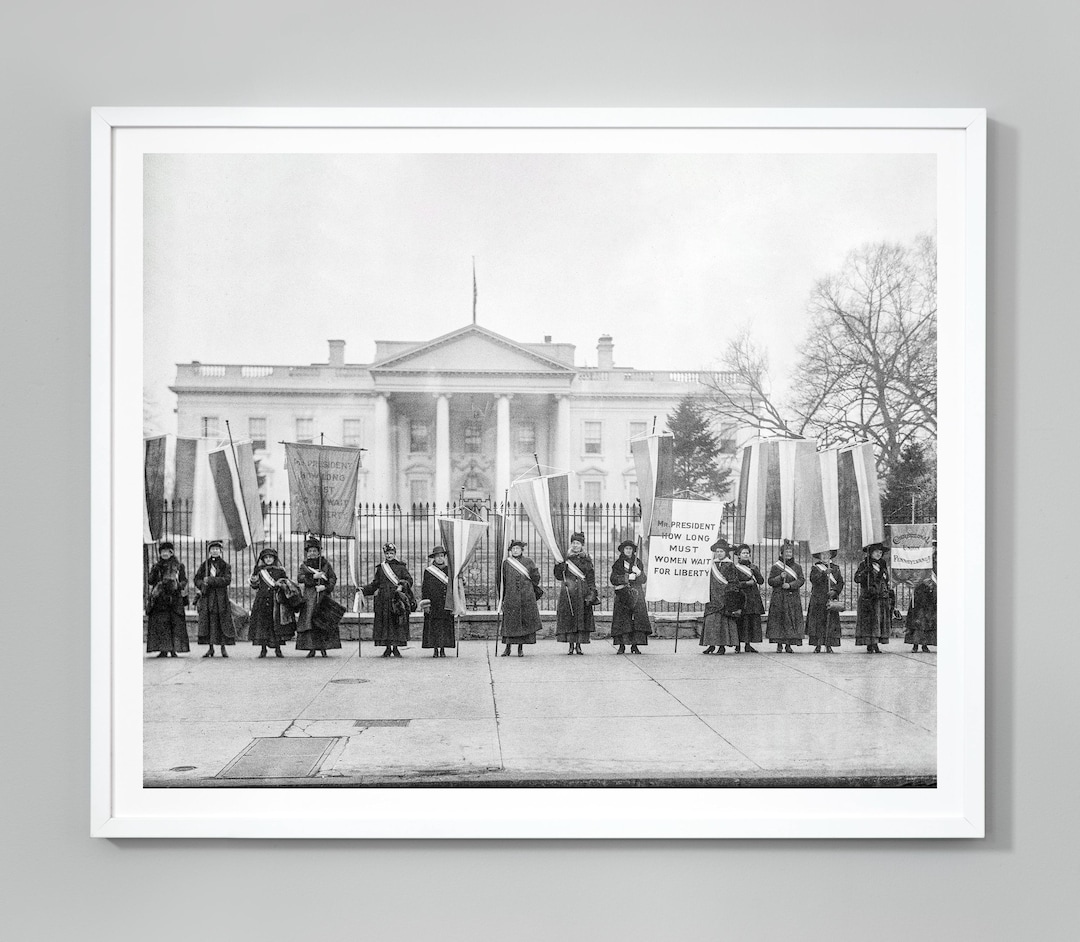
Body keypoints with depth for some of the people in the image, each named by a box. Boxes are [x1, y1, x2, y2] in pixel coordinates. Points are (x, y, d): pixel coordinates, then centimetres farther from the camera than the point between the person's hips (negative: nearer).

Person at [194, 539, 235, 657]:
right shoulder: (205, 565, 12)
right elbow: (197, 579, 11)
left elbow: (227, 579, -10)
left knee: (223, 621, -4)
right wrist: (203, 584, -10)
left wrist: (211, 580, -15)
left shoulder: (225, 565, 3)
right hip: (207, 597, 2)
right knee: (207, 621, -1)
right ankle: (210, 648, 6)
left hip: (221, 597, -2)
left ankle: (223, 648, 4)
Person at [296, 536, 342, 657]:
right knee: (309, 622, -8)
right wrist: (313, 576, -18)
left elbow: (333, 578, 1)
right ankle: (312, 649, -5)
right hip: (309, 596, 0)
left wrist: (325, 586, -15)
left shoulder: (325, 563, 8)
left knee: (324, 622, -6)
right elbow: (299, 578, -6)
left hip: (323, 595, 0)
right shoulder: (304, 565, 10)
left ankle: (323, 649, -1)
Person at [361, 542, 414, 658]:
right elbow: (374, 584, 15)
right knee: (385, 623, 0)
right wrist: (363, 590, 5)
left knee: (397, 623, -4)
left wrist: (402, 585, -18)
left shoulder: (401, 567, 5)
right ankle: (388, 648, 7)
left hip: (397, 599, -2)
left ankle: (396, 647, 4)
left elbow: (409, 580, 0)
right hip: (383, 600, 2)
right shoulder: (381, 568, 13)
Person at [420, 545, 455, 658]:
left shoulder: (448, 570, 9)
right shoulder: (428, 571, 3)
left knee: (446, 626, 1)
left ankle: (443, 649, 7)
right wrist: (425, 604, -7)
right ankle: (435, 650, 2)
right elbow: (425, 588, 1)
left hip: (446, 605, 2)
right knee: (434, 627, -3)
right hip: (433, 605, -2)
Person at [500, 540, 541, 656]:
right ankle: (508, 648, 1)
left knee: (525, 620, 0)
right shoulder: (506, 563, 9)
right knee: (510, 621, -4)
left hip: (526, 596, 0)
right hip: (511, 597, 0)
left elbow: (536, 578, 8)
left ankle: (521, 648, 7)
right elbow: (503, 581, 10)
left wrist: (531, 573, -11)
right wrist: (502, 597, 7)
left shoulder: (528, 562, 7)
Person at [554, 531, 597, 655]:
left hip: (583, 592, 0)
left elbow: (591, 578, 5)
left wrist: (592, 592, -4)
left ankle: (579, 645, 4)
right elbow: (559, 576, 4)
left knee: (582, 618, -2)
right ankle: (571, 645, 3)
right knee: (568, 618, -3)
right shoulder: (565, 558, 7)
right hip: (568, 592, 0)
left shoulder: (586, 560, 8)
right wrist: (559, 565, -12)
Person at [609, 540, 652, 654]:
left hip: (636, 594, 2)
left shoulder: (638, 562, 12)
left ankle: (635, 645, -4)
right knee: (622, 620, -7)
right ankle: (621, 645, -3)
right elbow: (613, 579, -4)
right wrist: (627, 577, -14)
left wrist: (639, 572, -14)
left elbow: (644, 579, 6)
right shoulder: (618, 563, 7)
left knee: (637, 619, -7)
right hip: (622, 595, -2)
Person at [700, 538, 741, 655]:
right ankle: (711, 645, 3)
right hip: (713, 598, 5)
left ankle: (722, 646, -2)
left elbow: (733, 583, -4)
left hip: (725, 598, -5)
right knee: (710, 620, -2)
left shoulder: (729, 566, -2)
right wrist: (708, 597, 14)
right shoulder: (713, 566, 13)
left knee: (723, 620, -6)